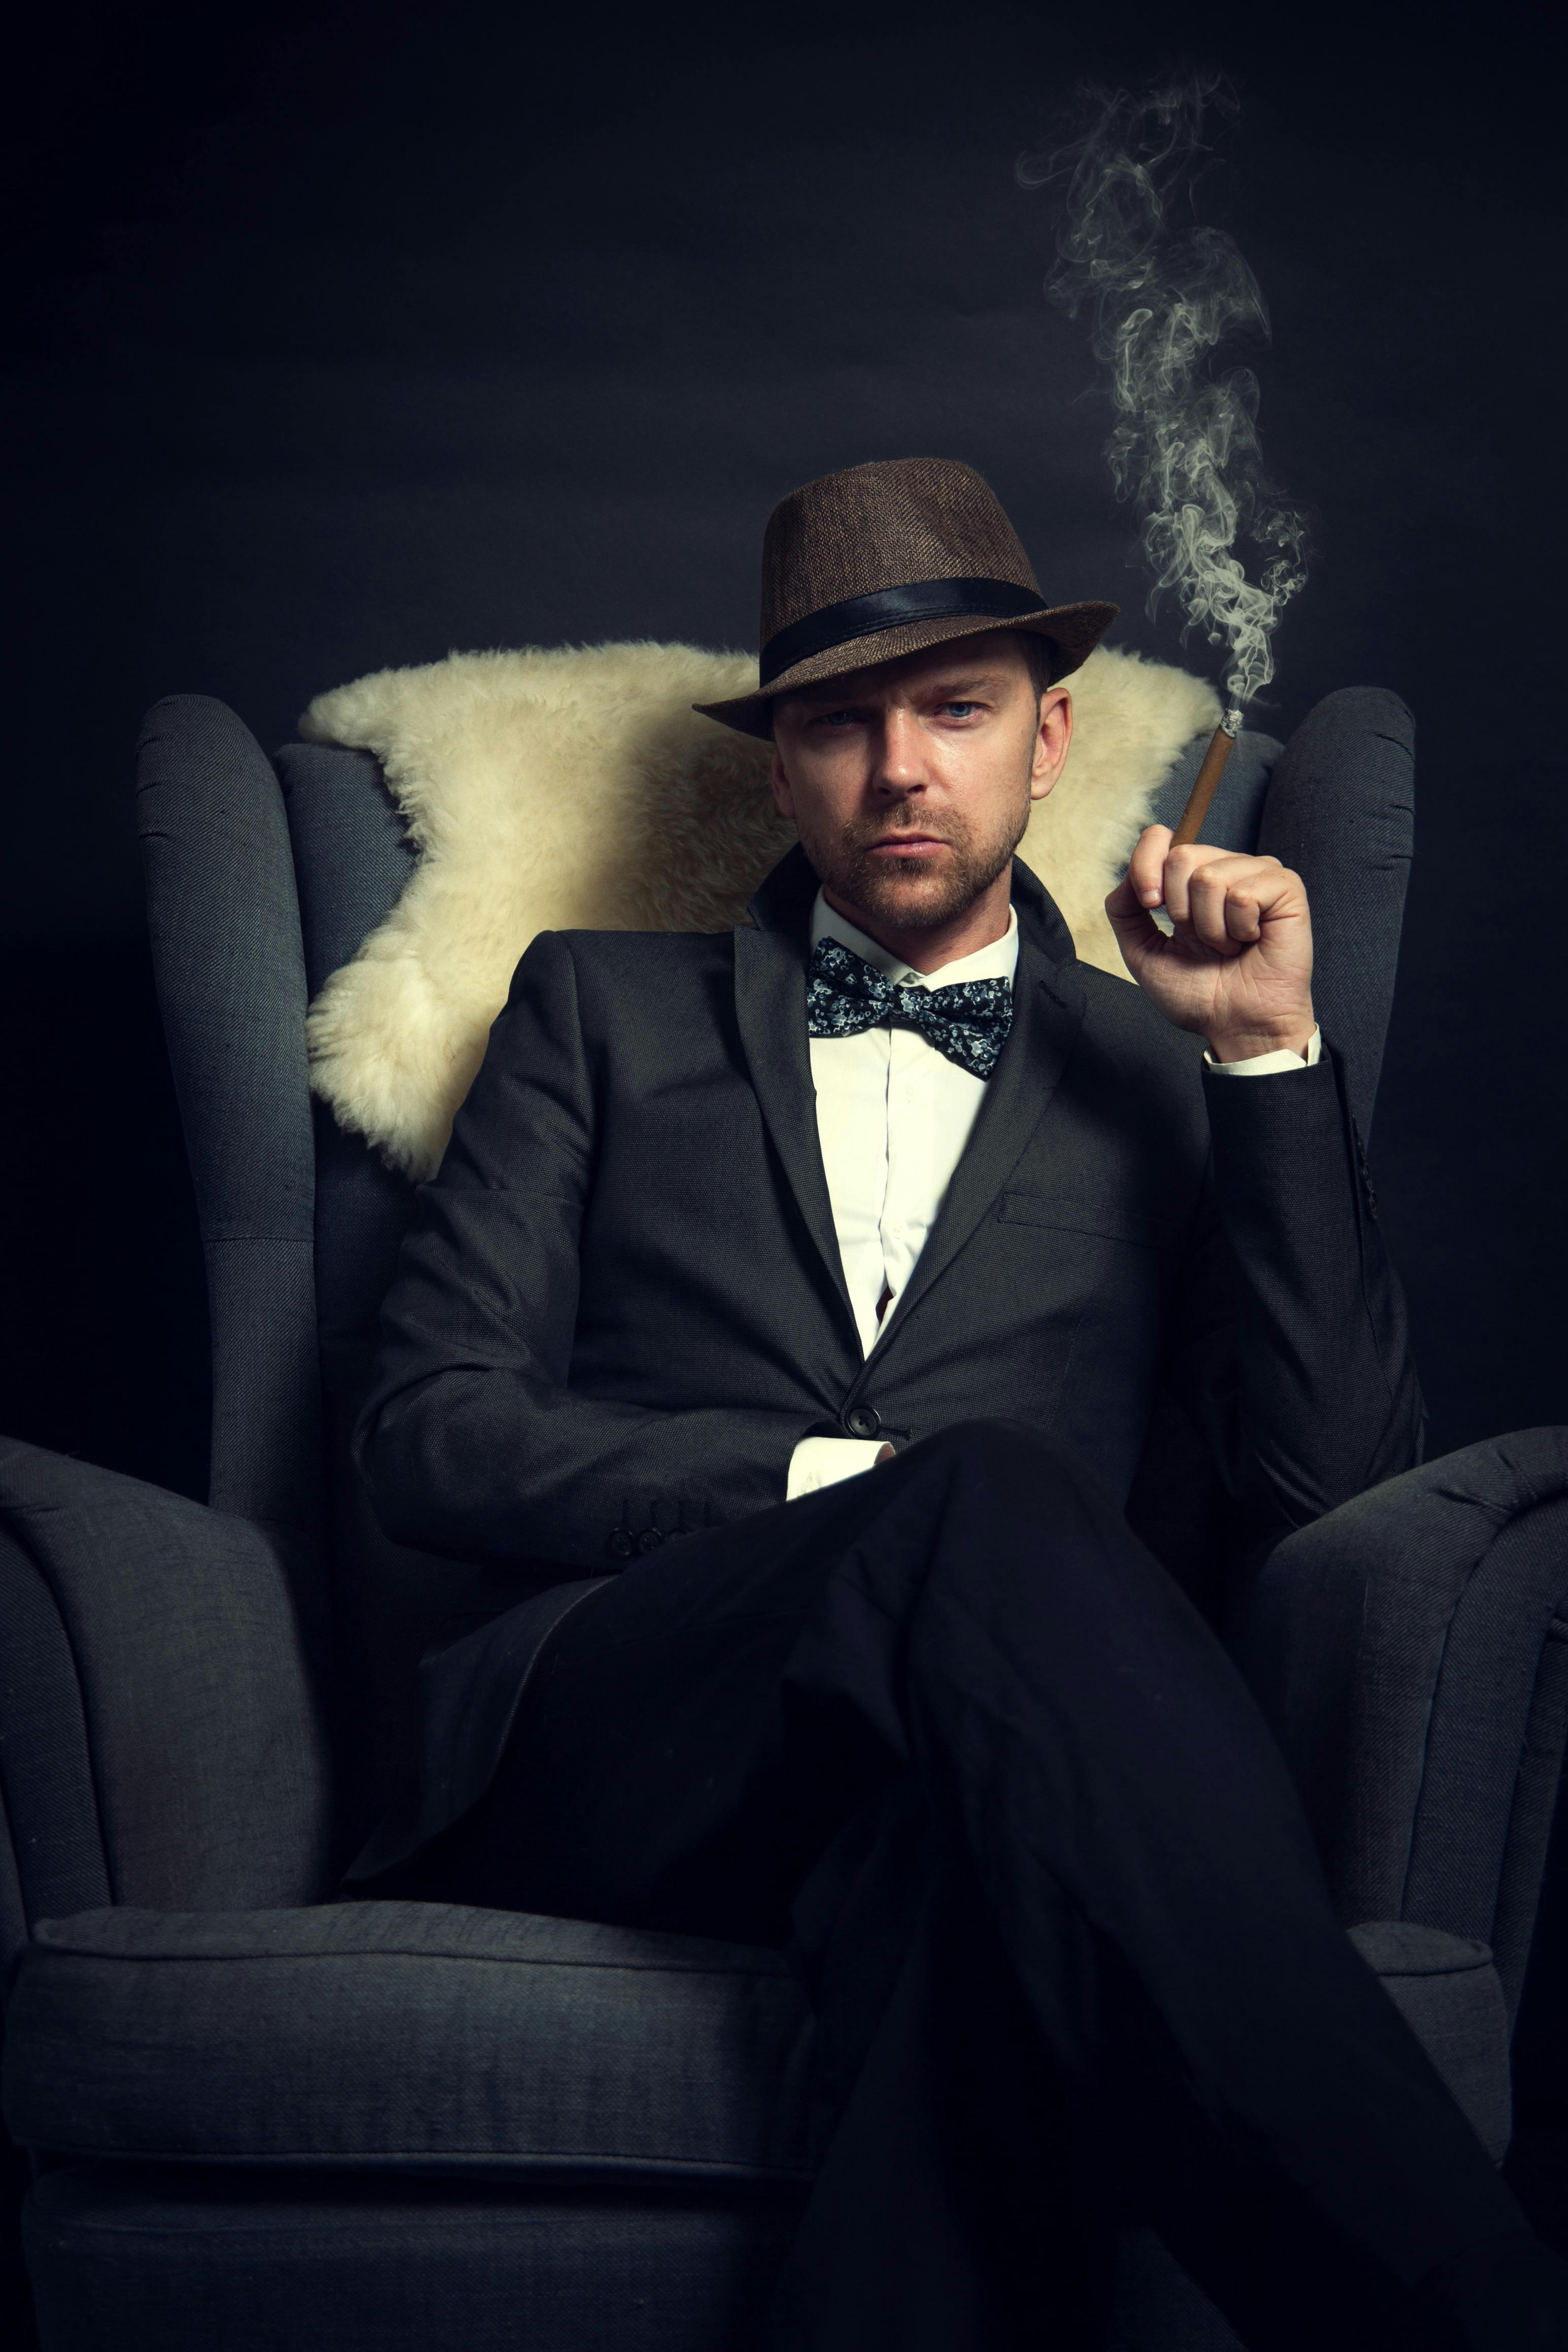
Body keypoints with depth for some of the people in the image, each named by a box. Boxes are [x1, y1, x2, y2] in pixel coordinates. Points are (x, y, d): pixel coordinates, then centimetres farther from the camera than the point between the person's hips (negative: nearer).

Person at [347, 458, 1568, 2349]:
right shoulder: (603, 1006, 19)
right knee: (983, 1496, -34)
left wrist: (1271, 1050, 2)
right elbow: (428, 1432, 7)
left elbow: (1332, 1478, 8)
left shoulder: (1161, 1071, 21)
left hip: (955, 1769, 1)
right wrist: (830, 1480, -7)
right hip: (611, 1743, 0)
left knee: (964, 1857, -40)